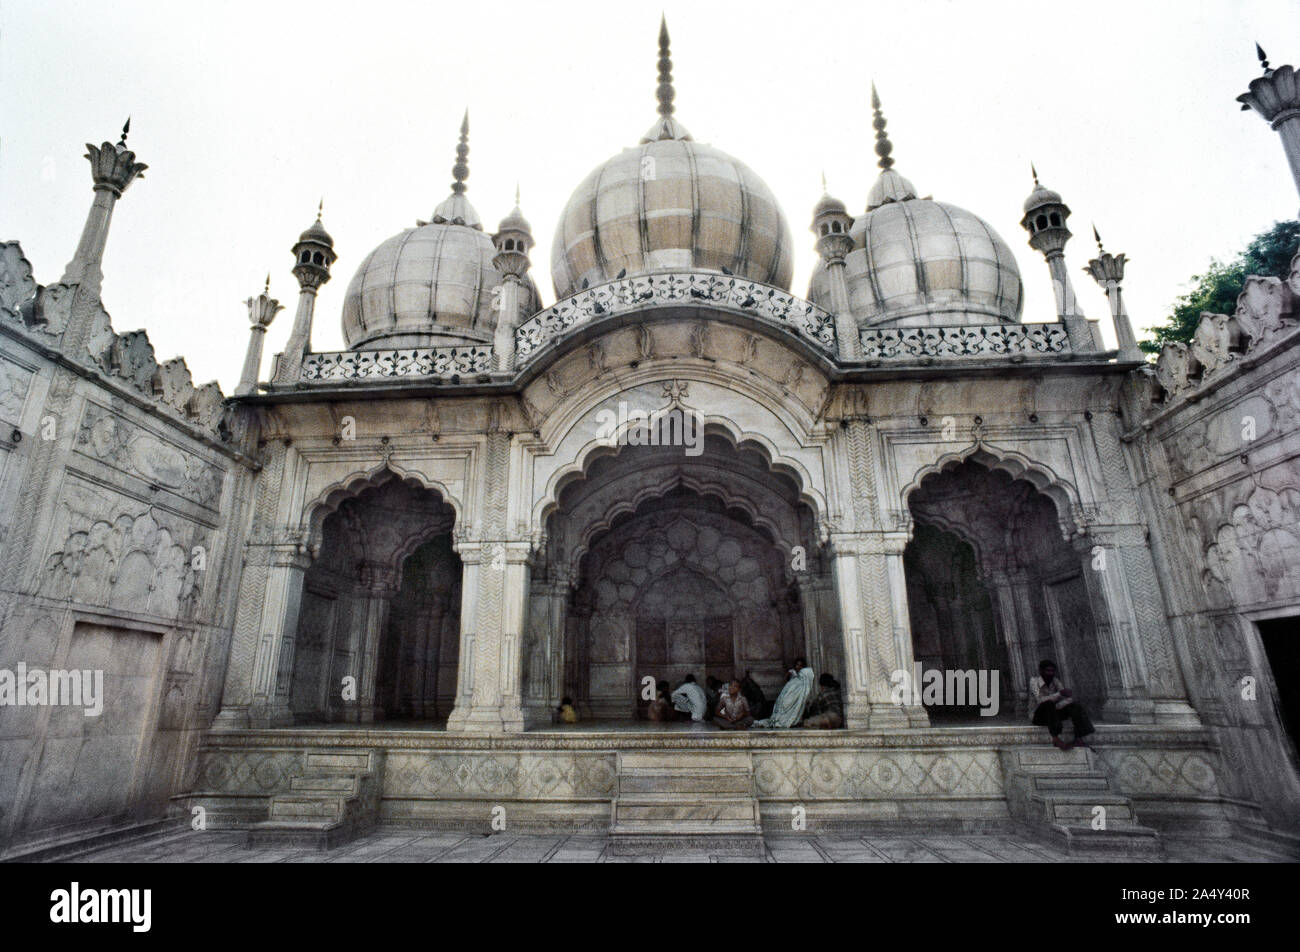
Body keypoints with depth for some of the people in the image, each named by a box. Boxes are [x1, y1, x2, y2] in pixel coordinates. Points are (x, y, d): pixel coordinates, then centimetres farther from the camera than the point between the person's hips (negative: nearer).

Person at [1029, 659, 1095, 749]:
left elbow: (1069, 699, -7)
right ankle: (1056, 739, -38)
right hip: (1038, 716, -6)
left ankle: (1078, 739, -26)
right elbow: (1040, 700, -30)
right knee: (1049, 703, -36)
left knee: (1076, 705, -15)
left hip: (1052, 714, 6)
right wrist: (1059, 694, -39)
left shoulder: (1055, 682, 3)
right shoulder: (1034, 682, -13)